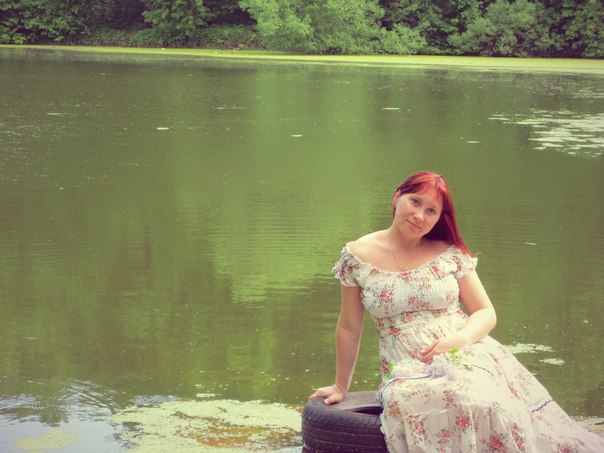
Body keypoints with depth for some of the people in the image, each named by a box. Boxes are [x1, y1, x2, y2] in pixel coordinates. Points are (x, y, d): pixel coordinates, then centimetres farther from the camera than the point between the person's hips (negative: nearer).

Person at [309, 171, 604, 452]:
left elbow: (486, 313, 10)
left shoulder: (451, 254, 7)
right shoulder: (357, 257, 4)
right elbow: (349, 329, 12)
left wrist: (458, 339, -11)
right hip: (407, 372, -1)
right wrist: (340, 387, 16)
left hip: (467, 356, 2)